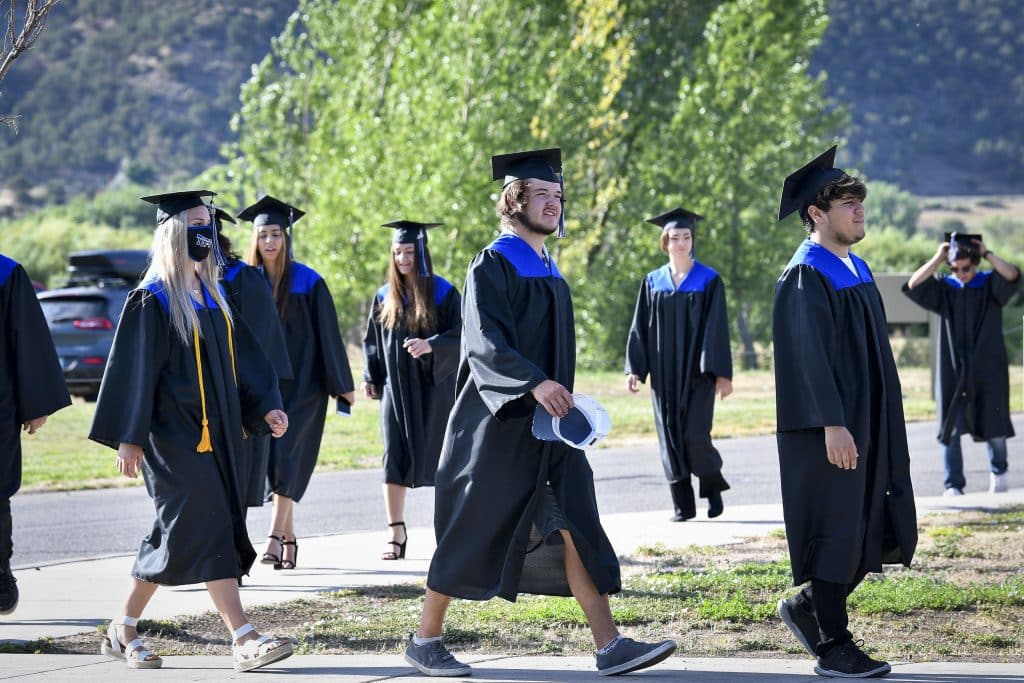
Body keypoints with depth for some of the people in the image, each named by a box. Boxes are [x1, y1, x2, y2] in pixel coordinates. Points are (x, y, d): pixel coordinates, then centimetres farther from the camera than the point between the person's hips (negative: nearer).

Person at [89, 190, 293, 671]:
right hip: (175, 434, -8)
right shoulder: (152, 301, -10)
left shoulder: (211, 294, 13)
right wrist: (129, 439, -14)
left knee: (176, 535, 11)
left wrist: (266, 407, 3)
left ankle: (124, 629, 22)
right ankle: (244, 640, -16)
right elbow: (135, 370, -12)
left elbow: (241, 358, 15)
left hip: (215, 431, 8)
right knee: (207, 528, -12)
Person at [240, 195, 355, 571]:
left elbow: (328, 334, -4)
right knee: (274, 457, 4)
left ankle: (276, 536, -19)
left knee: (286, 453, -15)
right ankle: (289, 540, 12)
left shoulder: (307, 282, -5)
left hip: (301, 382, -4)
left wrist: (343, 384, -4)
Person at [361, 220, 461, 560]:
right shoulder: (384, 297, 8)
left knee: (437, 454, 4)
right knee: (395, 457, -7)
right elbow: (372, 340, 14)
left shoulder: (443, 292, -3)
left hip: (434, 386, -2)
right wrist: (370, 377, 3)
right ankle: (396, 535, -8)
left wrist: (431, 345, -26)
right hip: (396, 388, 2)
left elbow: (460, 334, -10)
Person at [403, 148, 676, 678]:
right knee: (472, 532, 1)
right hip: (499, 422, -7)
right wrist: (535, 383, -33)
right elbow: (484, 340, -22)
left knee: (575, 526, -3)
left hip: (547, 422, 7)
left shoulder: (548, 272, 15)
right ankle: (425, 640, 14)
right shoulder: (492, 265, -10)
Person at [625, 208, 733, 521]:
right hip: (664, 374, 3)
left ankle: (712, 484, 14)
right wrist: (634, 369, -1)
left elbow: (717, 328, -5)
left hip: (697, 370, -3)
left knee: (695, 435, -12)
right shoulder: (653, 282, 8)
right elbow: (641, 328, 8)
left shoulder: (709, 281, -1)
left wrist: (721, 373, -11)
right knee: (671, 437, 1)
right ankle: (683, 504, 7)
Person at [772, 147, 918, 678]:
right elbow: (810, 356, -20)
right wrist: (832, 424, -25)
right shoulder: (805, 277, -12)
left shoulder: (855, 269, 15)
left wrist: (888, 429, 19)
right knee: (838, 530, -3)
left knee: (883, 530, 9)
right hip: (831, 431, -9)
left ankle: (808, 606, 23)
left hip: (868, 424, 9)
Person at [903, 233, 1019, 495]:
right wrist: (937, 258, -10)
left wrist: (987, 253, -14)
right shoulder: (944, 289, 3)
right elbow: (913, 285, -12)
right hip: (953, 370, 1)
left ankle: (998, 471, 31)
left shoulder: (991, 285, 1)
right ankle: (953, 485, 1)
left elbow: (1012, 275, -20)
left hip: (988, 368, -1)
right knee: (951, 428, -4)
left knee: (994, 427, 4)